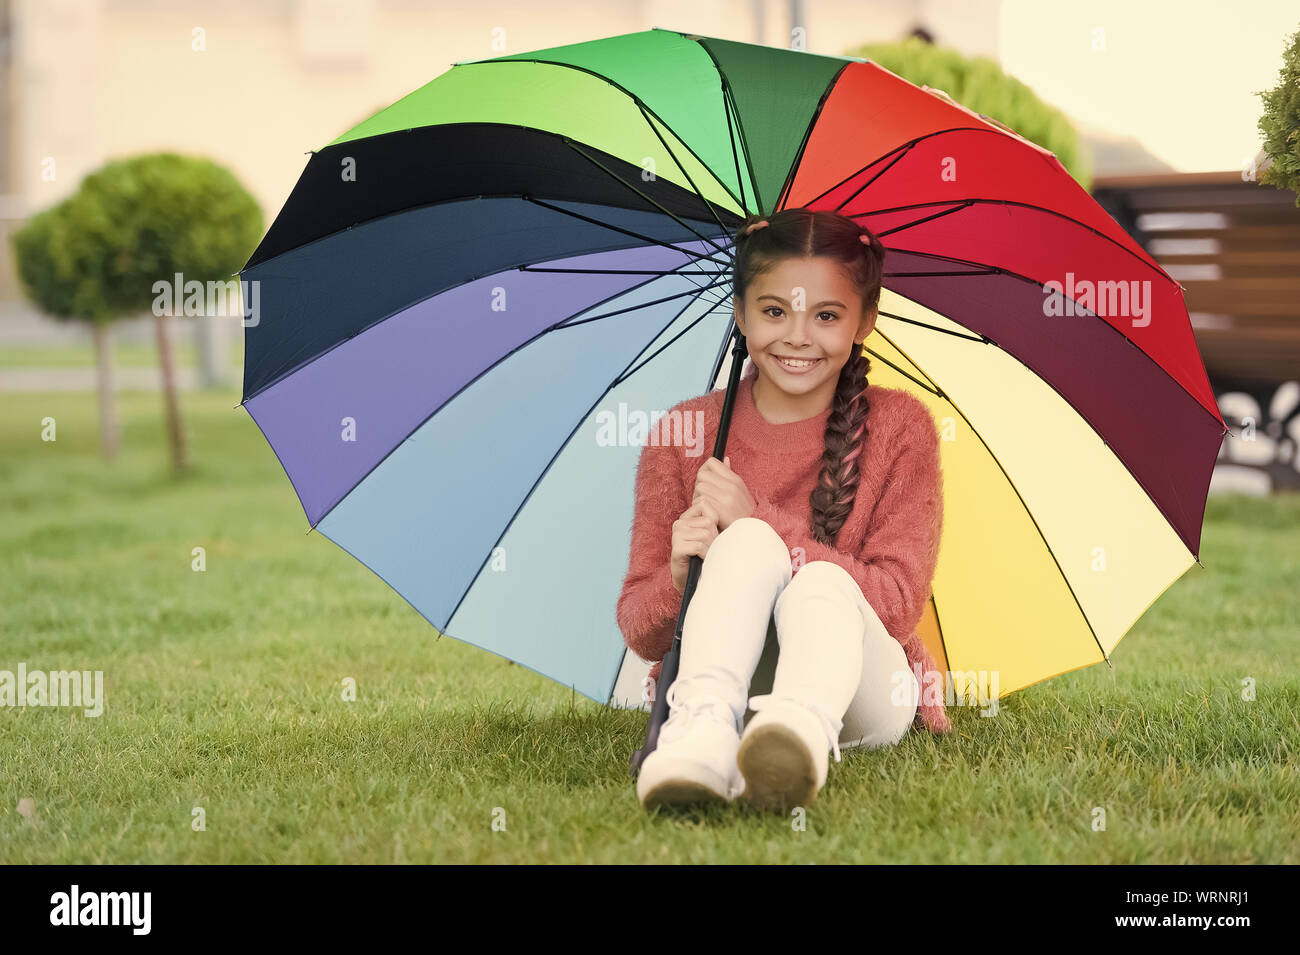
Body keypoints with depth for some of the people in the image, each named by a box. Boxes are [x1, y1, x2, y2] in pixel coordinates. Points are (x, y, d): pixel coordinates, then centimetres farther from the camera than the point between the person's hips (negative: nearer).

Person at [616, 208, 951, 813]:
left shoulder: (898, 427, 2)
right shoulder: (684, 433, 4)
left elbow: (898, 605, -9)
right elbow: (638, 632, 3)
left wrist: (758, 519, -16)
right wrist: (681, 578, -22)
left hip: (862, 694, 0)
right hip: (728, 683, 1)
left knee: (822, 584, -33)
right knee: (749, 544, -28)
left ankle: (802, 731, -65)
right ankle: (703, 731, -54)